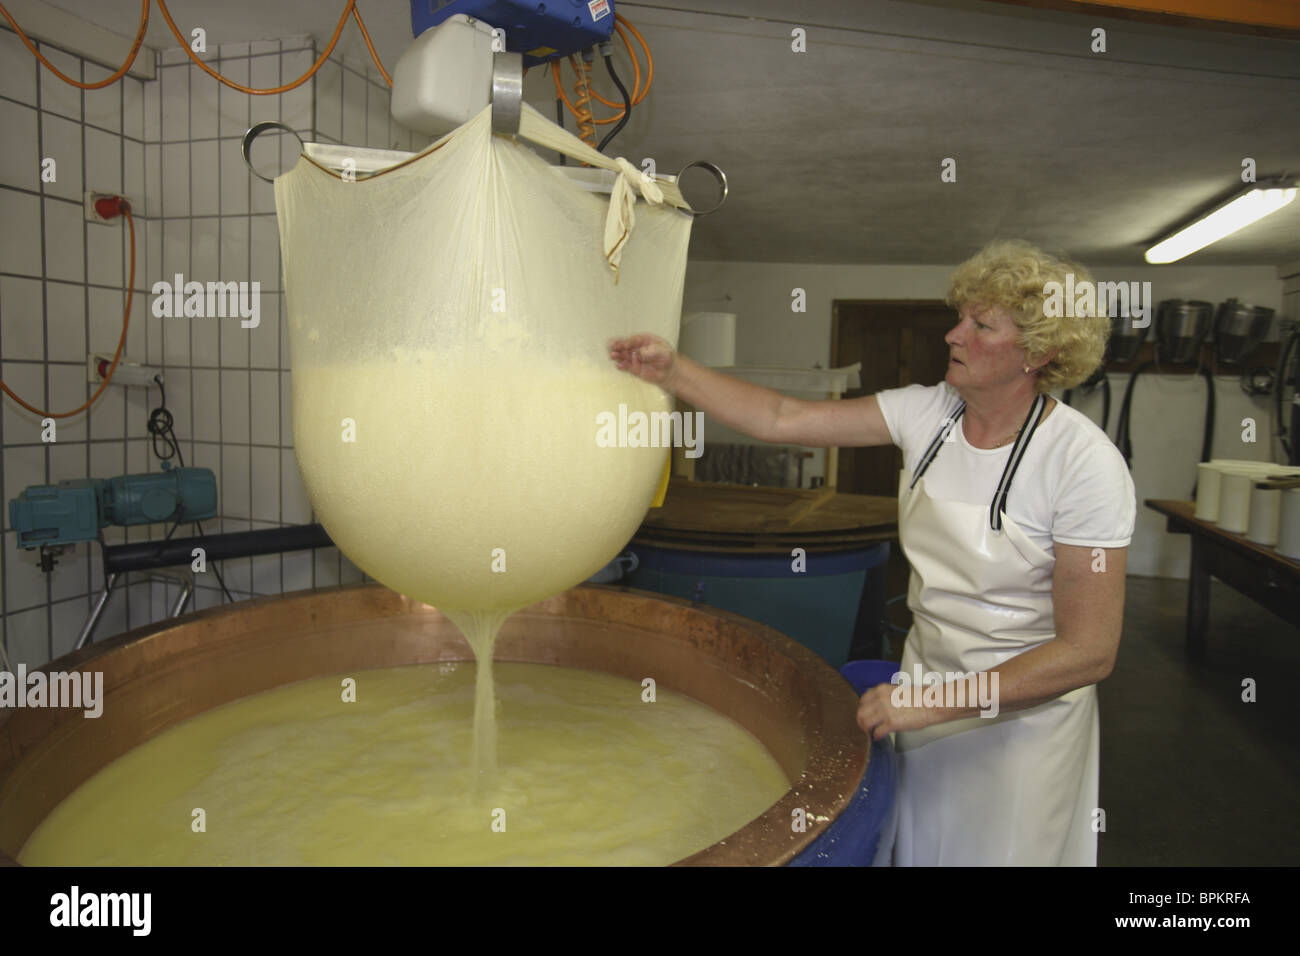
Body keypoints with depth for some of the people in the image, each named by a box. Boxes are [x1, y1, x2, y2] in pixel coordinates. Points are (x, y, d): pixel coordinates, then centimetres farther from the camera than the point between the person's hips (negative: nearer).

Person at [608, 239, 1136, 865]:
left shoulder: (1085, 462, -22)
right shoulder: (927, 412, -8)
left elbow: (1088, 652, -22)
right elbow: (782, 420, -8)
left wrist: (934, 702, -24)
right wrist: (672, 371, -15)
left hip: (1025, 709, -4)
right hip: (927, 678, 5)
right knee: (911, 848, 21)